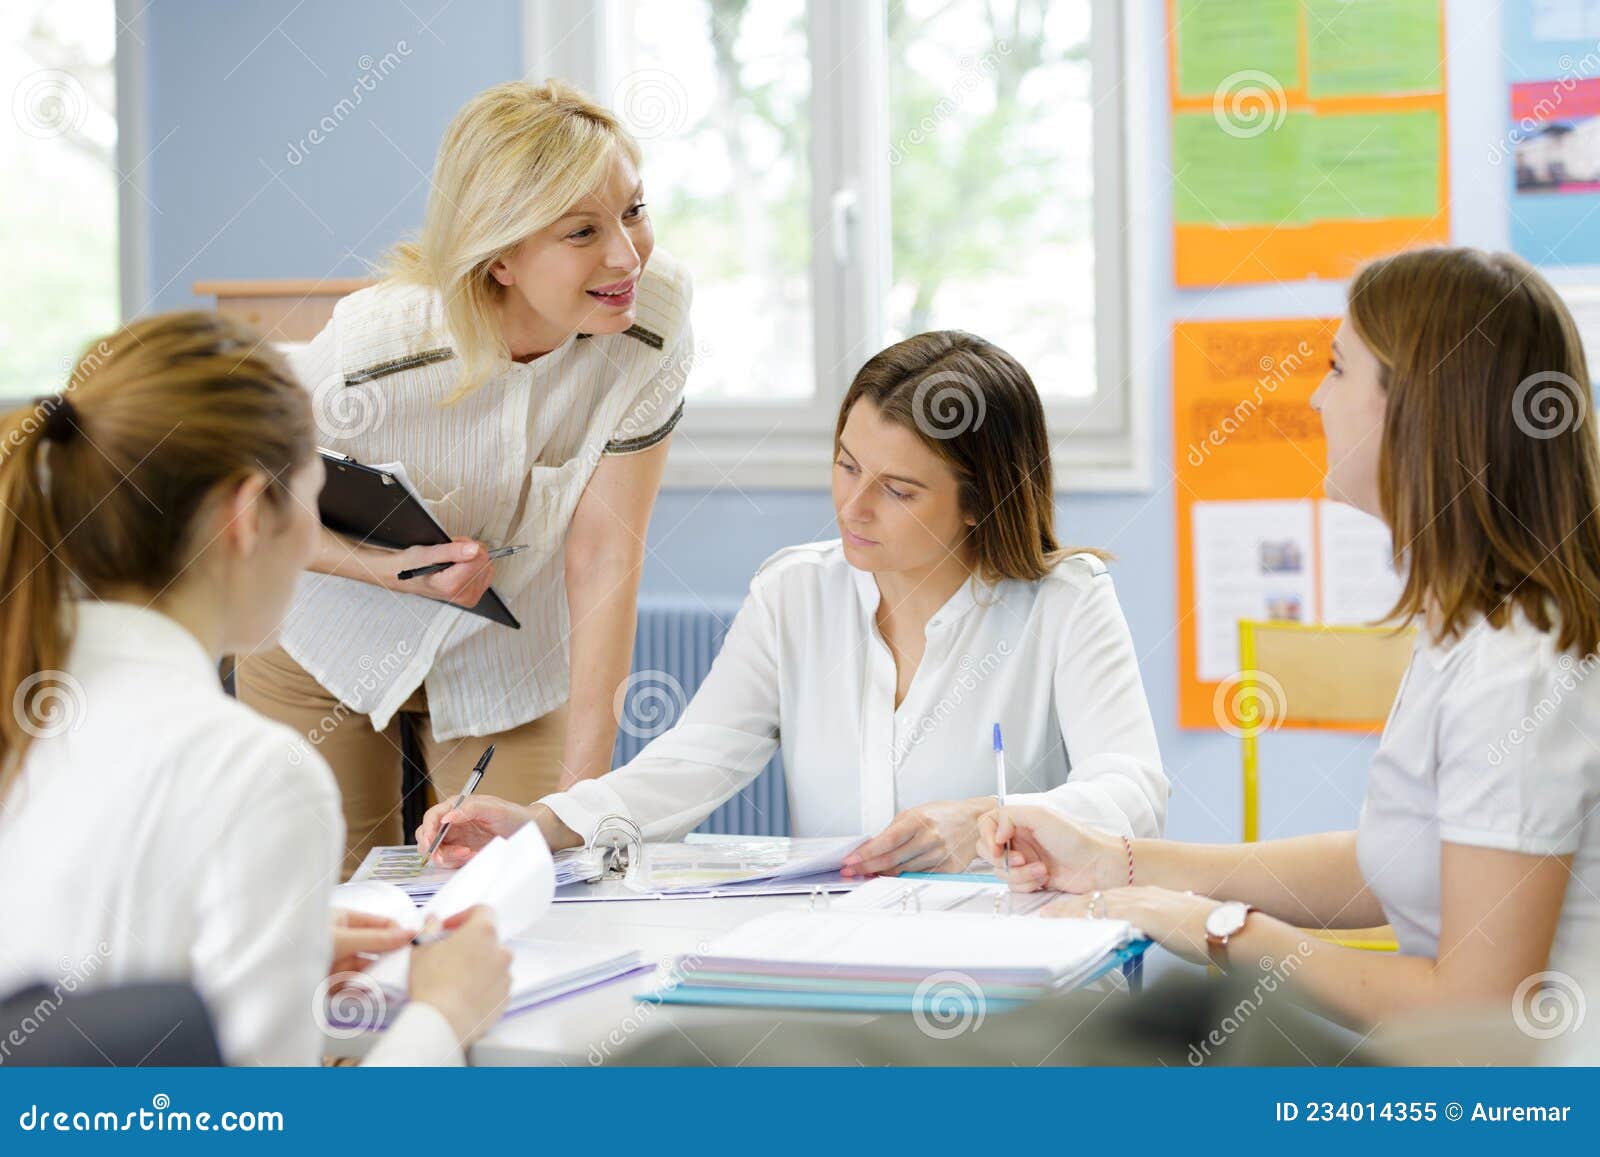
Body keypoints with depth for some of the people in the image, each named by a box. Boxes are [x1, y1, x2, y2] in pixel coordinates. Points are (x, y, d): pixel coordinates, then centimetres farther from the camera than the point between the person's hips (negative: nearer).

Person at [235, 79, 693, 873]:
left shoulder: (654, 317, -25)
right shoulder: (372, 349, -31)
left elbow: (606, 555, -23)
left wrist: (584, 789, -26)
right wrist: (387, 569, -32)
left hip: (511, 667, 2)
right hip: (327, 650, -1)